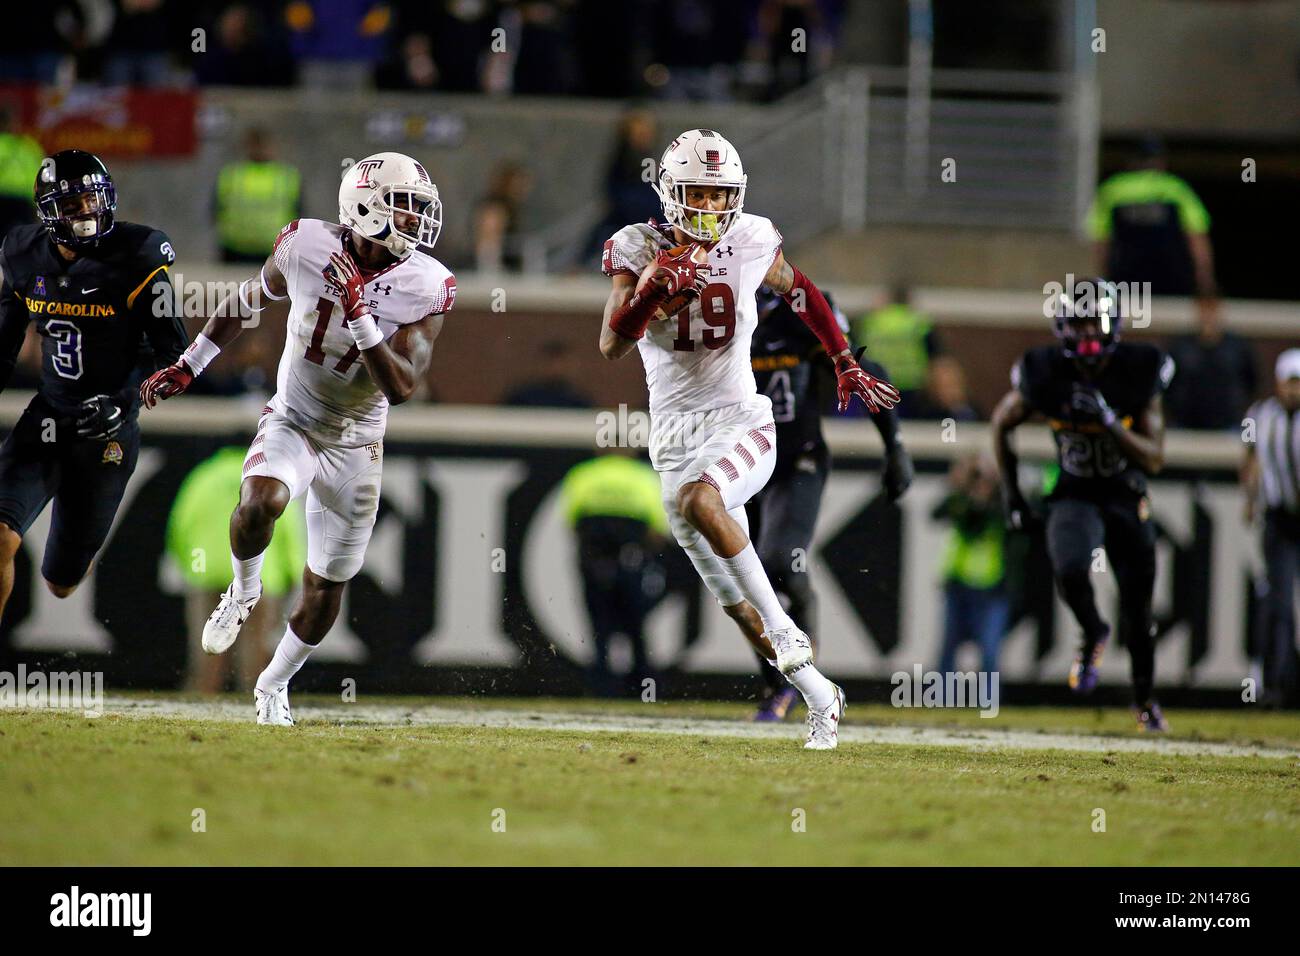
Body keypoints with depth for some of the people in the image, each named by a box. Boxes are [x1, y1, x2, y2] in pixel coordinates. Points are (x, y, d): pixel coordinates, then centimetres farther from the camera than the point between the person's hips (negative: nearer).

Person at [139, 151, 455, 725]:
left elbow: (401, 387, -25)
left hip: (355, 446, 1)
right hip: (292, 422, -1)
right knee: (261, 502, -33)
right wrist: (187, 366, 11)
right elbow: (248, 300, 6)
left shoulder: (425, 287, -17)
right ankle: (244, 591, -2)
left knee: (326, 586, 8)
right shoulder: (306, 247, -16)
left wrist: (358, 313, -35)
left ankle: (275, 684, 33)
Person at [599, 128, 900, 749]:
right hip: (675, 436, 2)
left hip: (740, 424, -2)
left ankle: (784, 627, -27)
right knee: (735, 604, 5)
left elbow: (801, 294, 19)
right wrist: (651, 290, -29)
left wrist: (846, 367, 18)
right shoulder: (639, 250, -4)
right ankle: (821, 700, 20)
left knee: (698, 499, -36)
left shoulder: (750, 244, -2)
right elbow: (611, 346, -13)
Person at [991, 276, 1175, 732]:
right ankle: (1093, 634, 4)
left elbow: (1154, 458, -13)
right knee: (1071, 570, -30)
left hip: (1126, 497, 1)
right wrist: (1011, 491, 4)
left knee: (1137, 605, 7)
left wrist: (1110, 422, -28)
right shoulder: (1046, 375, -13)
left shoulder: (1137, 373, -14)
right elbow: (1002, 423, 6)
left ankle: (1144, 696, 33)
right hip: (1073, 497, -1)